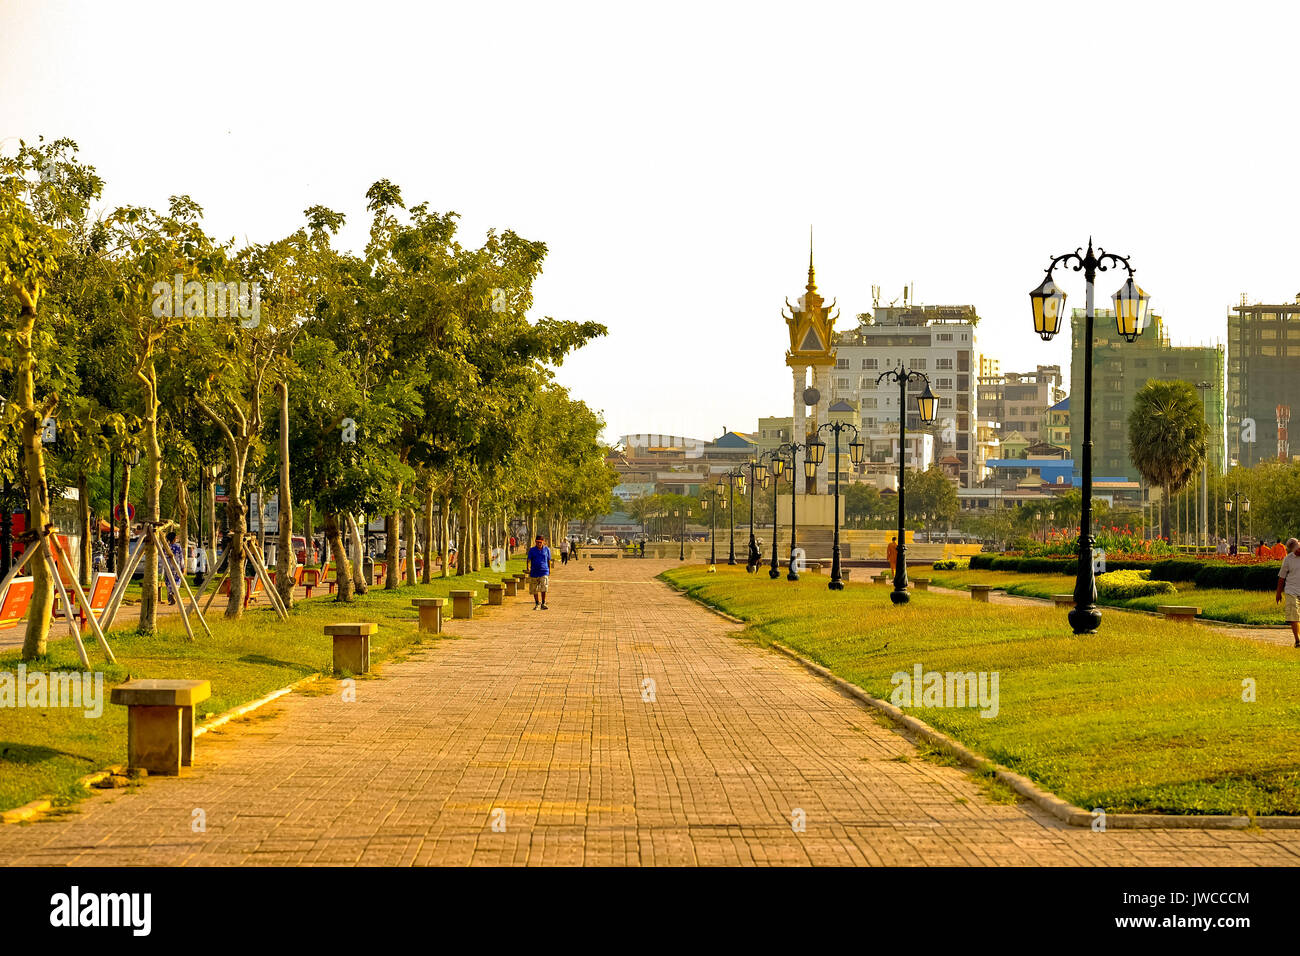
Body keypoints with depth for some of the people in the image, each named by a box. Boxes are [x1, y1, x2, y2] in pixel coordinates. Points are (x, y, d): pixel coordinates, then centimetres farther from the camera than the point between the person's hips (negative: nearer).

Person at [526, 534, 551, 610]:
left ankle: (543, 604, -7)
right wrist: (528, 569, -20)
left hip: (544, 572, -1)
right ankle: (537, 604, 24)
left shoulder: (547, 550, 5)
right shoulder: (532, 550, 2)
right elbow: (528, 560, -2)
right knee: (534, 589, 7)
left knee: (543, 588, -18)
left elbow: (549, 561, 12)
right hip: (534, 572, 1)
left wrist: (549, 572, 14)